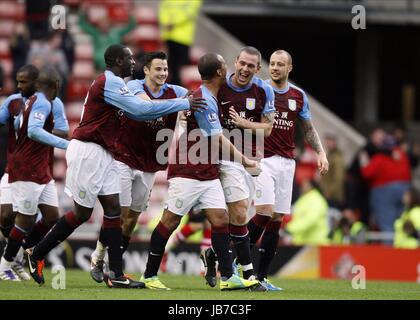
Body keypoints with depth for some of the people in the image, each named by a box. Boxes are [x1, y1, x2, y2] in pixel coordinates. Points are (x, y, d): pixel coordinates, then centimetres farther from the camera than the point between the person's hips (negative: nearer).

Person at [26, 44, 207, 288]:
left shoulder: (114, 84, 15)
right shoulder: (109, 83, -16)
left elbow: (135, 112, 17)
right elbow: (140, 109, -23)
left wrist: (178, 107, 9)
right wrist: (183, 104, -18)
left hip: (102, 154, 10)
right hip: (87, 152, -10)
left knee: (113, 208, 2)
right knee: (82, 213, -3)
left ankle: (116, 275, -1)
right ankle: (36, 256, 10)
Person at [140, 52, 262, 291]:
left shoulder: (210, 98, 11)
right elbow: (219, 141, -18)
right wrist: (244, 160, -12)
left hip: (209, 175, 9)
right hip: (187, 173, -9)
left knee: (220, 218, -1)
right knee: (170, 221, -2)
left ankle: (227, 277, -2)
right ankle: (150, 276, 5)